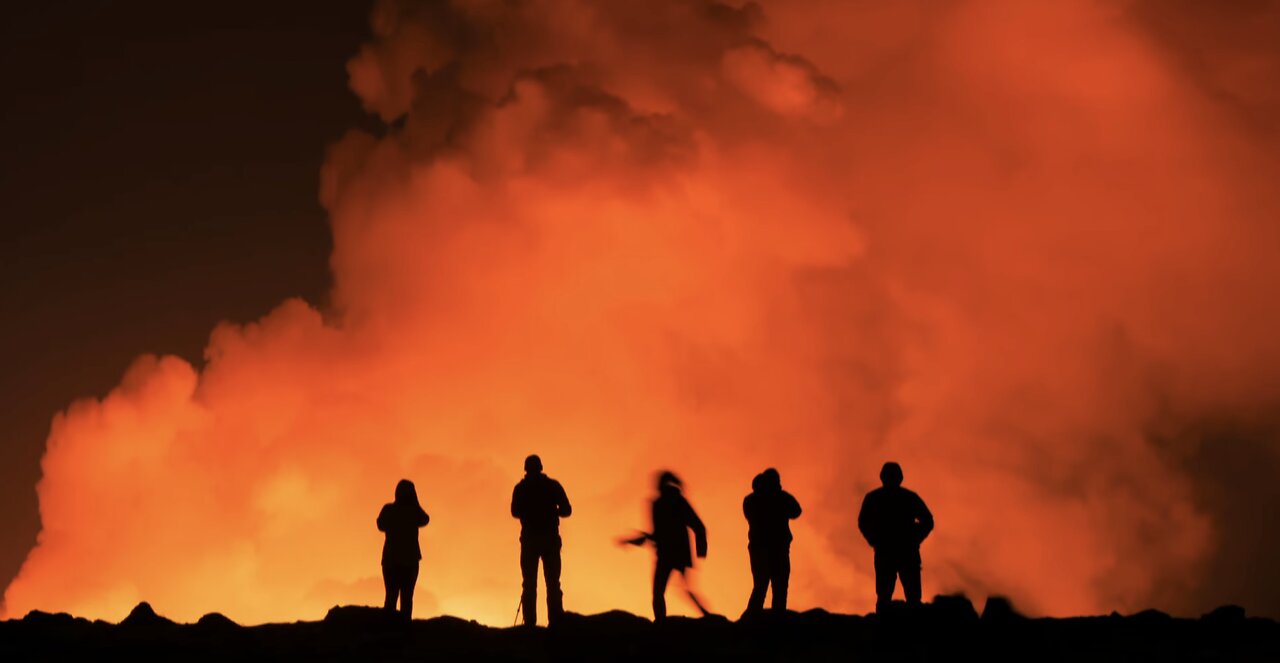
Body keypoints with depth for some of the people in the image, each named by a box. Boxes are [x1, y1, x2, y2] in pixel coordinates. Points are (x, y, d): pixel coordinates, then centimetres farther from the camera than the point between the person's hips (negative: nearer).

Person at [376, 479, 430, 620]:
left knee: (391, 596, 5)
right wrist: (414, 503, 7)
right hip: (410, 559, -1)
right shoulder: (415, 511, -7)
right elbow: (424, 520, 14)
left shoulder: (388, 509, -5)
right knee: (407, 597, 1)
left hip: (391, 558, 1)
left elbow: (381, 526, 12)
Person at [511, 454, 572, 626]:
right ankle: (556, 622, -8)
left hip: (529, 539, 0)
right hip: (550, 538, 0)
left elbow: (515, 512, 2)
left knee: (529, 584, 2)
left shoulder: (521, 488, 2)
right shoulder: (553, 485, 3)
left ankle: (530, 623, -7)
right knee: (553, 584, 2)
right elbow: (566, 510, 0)